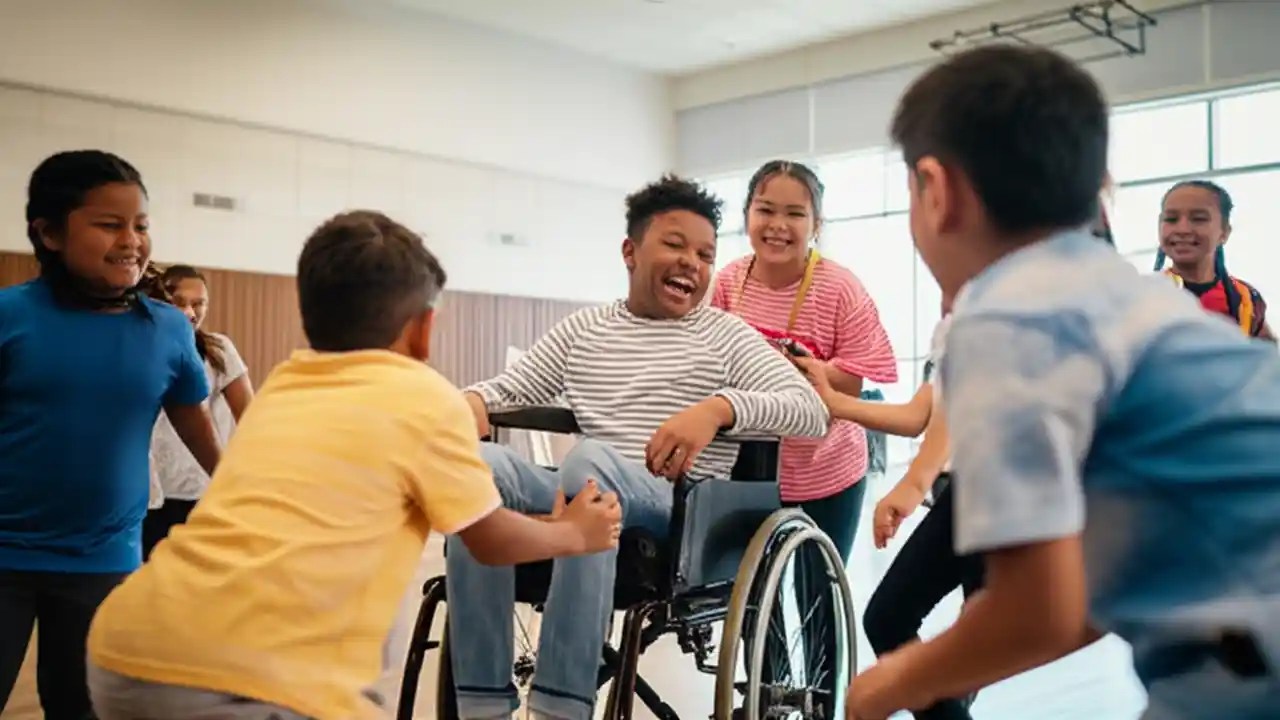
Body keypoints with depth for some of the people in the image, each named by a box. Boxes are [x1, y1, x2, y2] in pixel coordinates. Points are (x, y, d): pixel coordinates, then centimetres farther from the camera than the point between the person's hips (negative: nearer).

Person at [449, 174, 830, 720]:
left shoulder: (725, 335, 11)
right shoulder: (582, 329, 22)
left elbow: (812, 411, -3)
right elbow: (510, 386, 21)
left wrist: (719, 407, -22)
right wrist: (473, 401, -5)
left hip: (682, 512, -3)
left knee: (590, 459, -36)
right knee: (479, 465, -26)